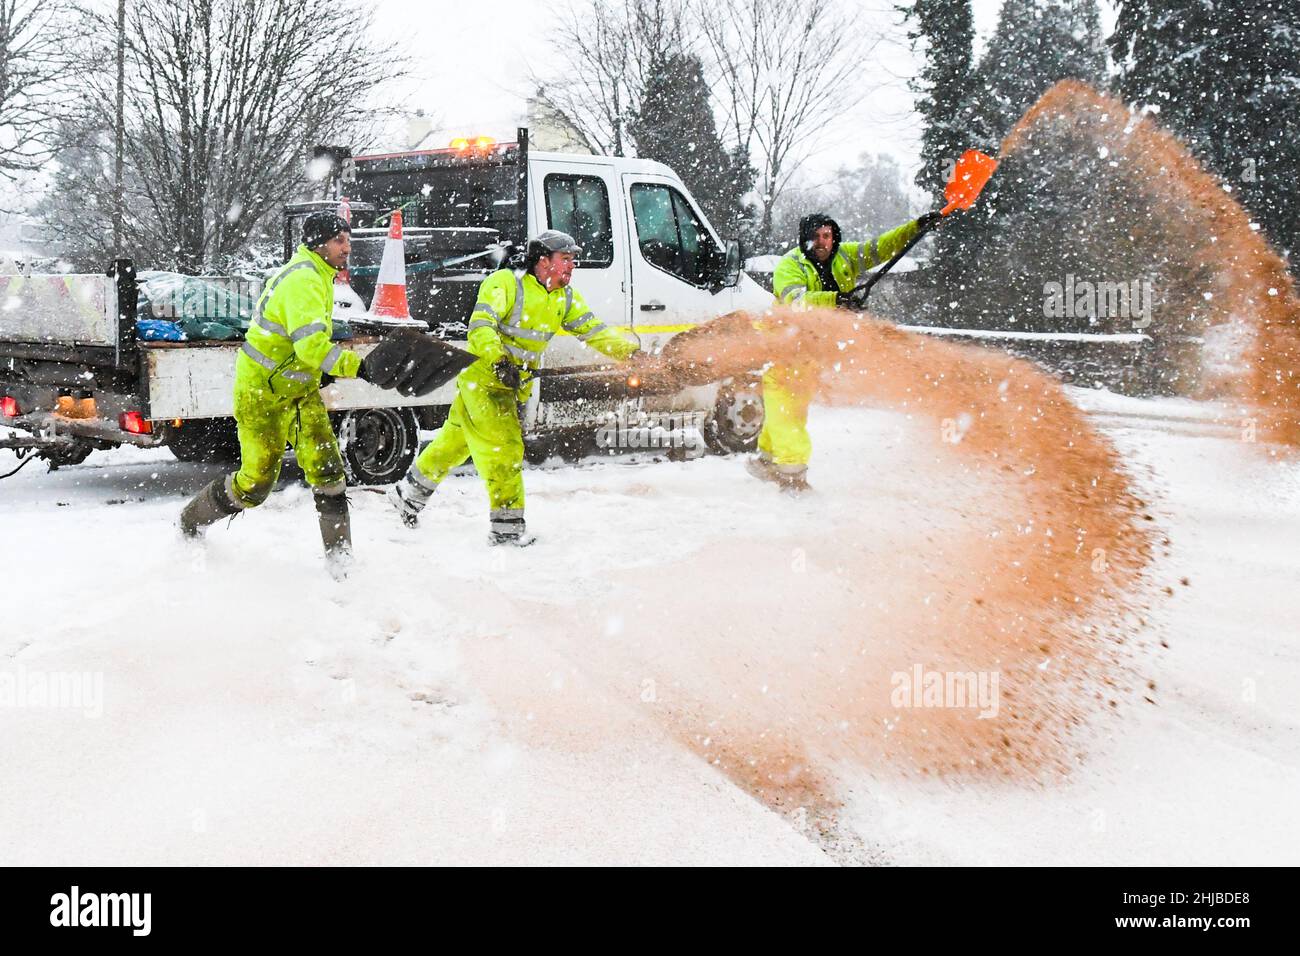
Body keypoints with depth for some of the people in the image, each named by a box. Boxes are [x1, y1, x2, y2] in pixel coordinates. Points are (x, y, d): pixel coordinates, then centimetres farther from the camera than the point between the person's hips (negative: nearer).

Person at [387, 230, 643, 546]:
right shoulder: (505, 283, -18)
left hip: (514, 384, 8)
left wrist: (630, 351, -12)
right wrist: (499, 361, -42)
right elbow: (480, 325, -26)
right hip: (482, 377, -8)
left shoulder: (565, 298, 4)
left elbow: (595, 331, 3)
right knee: (504, 446, -12)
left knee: (456, 442, 16)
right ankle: (507, 527, -7)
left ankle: (409, 493, 32)